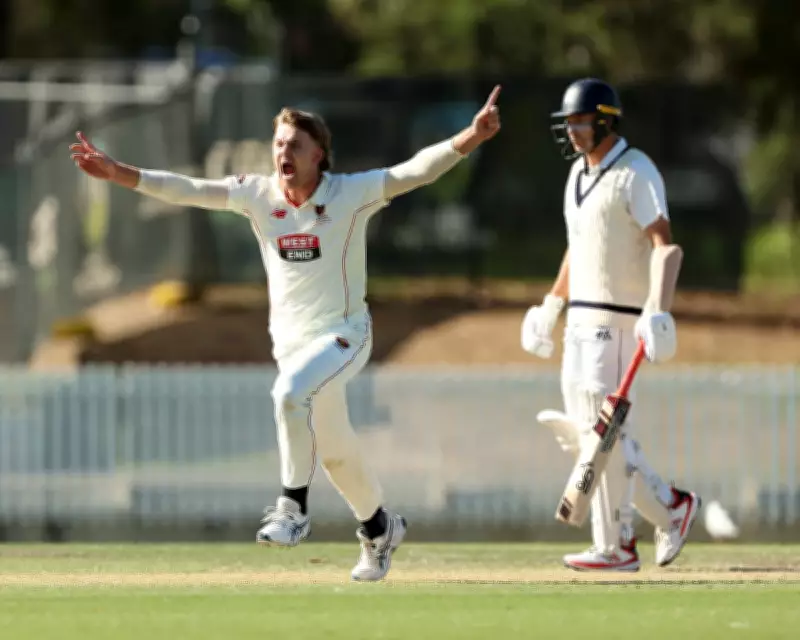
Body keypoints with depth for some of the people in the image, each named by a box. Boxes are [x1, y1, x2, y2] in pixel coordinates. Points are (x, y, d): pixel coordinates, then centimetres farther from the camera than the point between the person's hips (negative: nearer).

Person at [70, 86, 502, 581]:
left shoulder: (351, 194, -12)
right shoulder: (258, 195, -2)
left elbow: (418, 170, -22)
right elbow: (186, 190, -4)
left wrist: (471, 138, -37)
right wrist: (118, 173, -14)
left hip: (344, 335, -5)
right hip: (291, 340, 5)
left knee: (291, 391, -33)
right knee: (334, 450, 16)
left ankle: (294, 508, -23)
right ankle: (379, 529, 39)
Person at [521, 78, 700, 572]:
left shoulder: (636, 173, -12)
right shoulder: (579, 173, 15)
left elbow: (664, 242, -22)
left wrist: (657, 306, -35)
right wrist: (553, 304, 25)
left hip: (618, 321, -9)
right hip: (582, 319, 9)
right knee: (580, 432, 6)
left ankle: (616, 547, -1)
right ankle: (670, 507, 13)